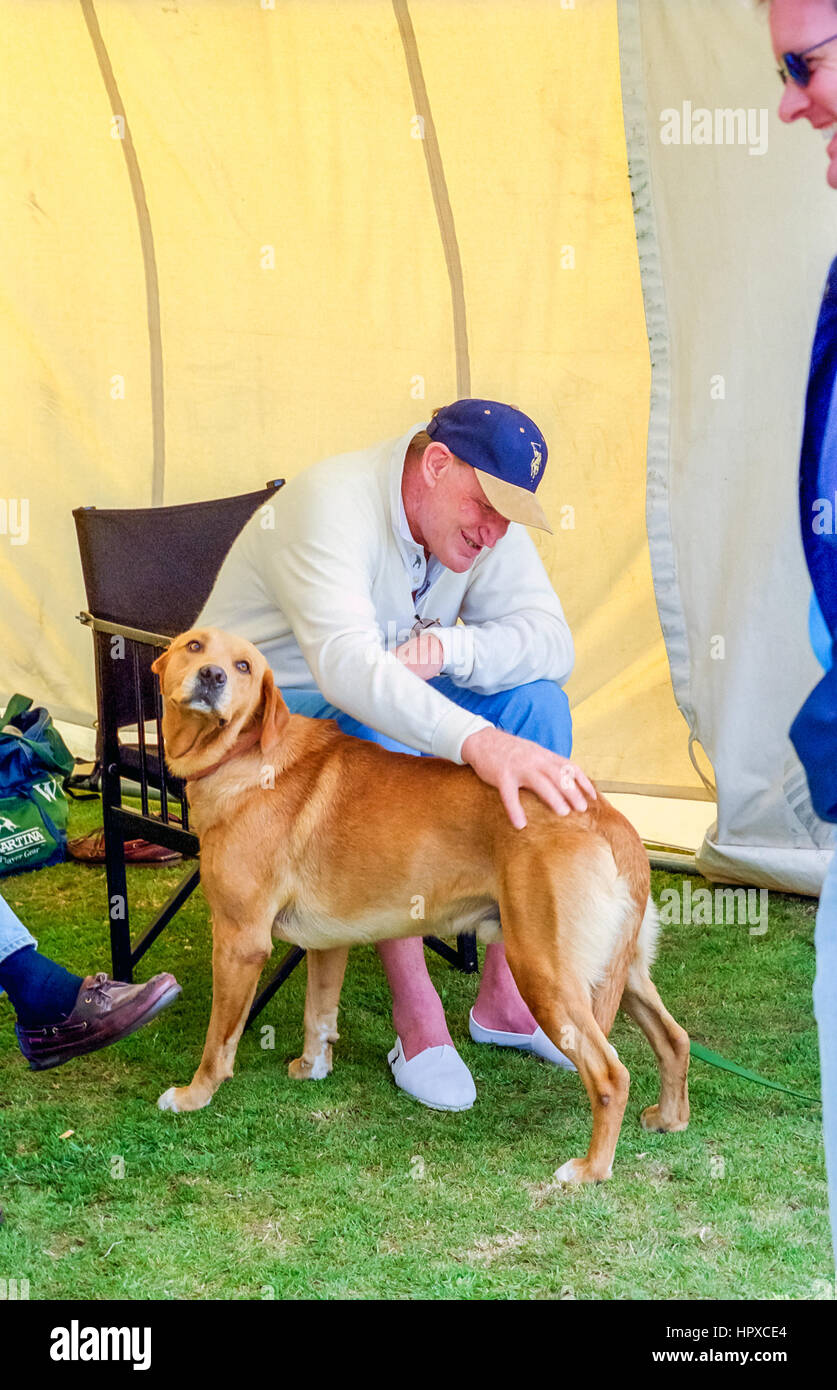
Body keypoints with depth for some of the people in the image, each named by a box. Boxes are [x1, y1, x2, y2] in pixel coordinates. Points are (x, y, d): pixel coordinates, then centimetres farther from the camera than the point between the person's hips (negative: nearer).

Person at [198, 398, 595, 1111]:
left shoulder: (489, 522, -7)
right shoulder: (332, 504, -30)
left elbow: (550, 642, -15)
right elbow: (346, 664, -46)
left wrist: (448, 647, -35)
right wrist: (478, 741, -60)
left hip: (390, 703, 7)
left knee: (539, 701, -14)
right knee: (379, 731, -37)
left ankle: (504, 993, -13)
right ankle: (416, 1012, -28)